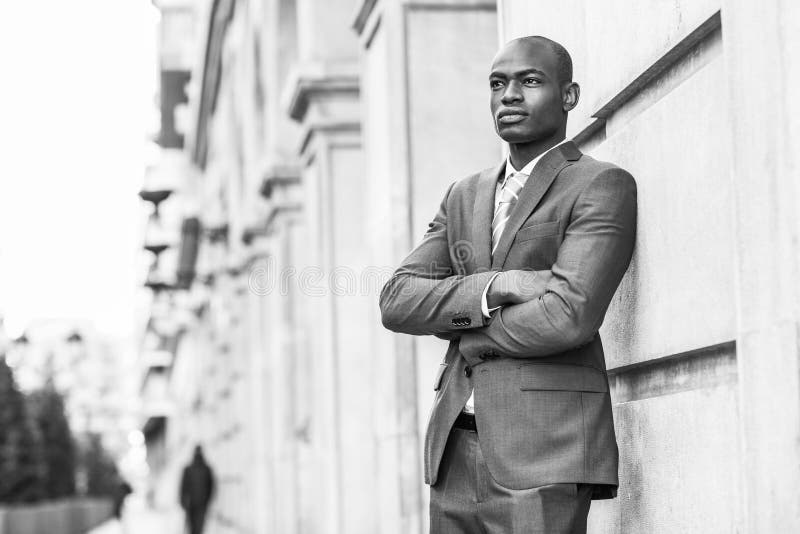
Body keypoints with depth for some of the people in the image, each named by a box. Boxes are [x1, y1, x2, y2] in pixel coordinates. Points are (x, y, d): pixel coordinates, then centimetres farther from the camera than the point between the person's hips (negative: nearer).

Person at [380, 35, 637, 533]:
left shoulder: (603, 186, -2)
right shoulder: (466, 195, 18)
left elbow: (567, 317, -15)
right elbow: (397, 301, 6)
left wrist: (463, 326, -1)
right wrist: (493, 287, -10)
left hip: (544, 453, -6)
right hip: (455, 449, 6)